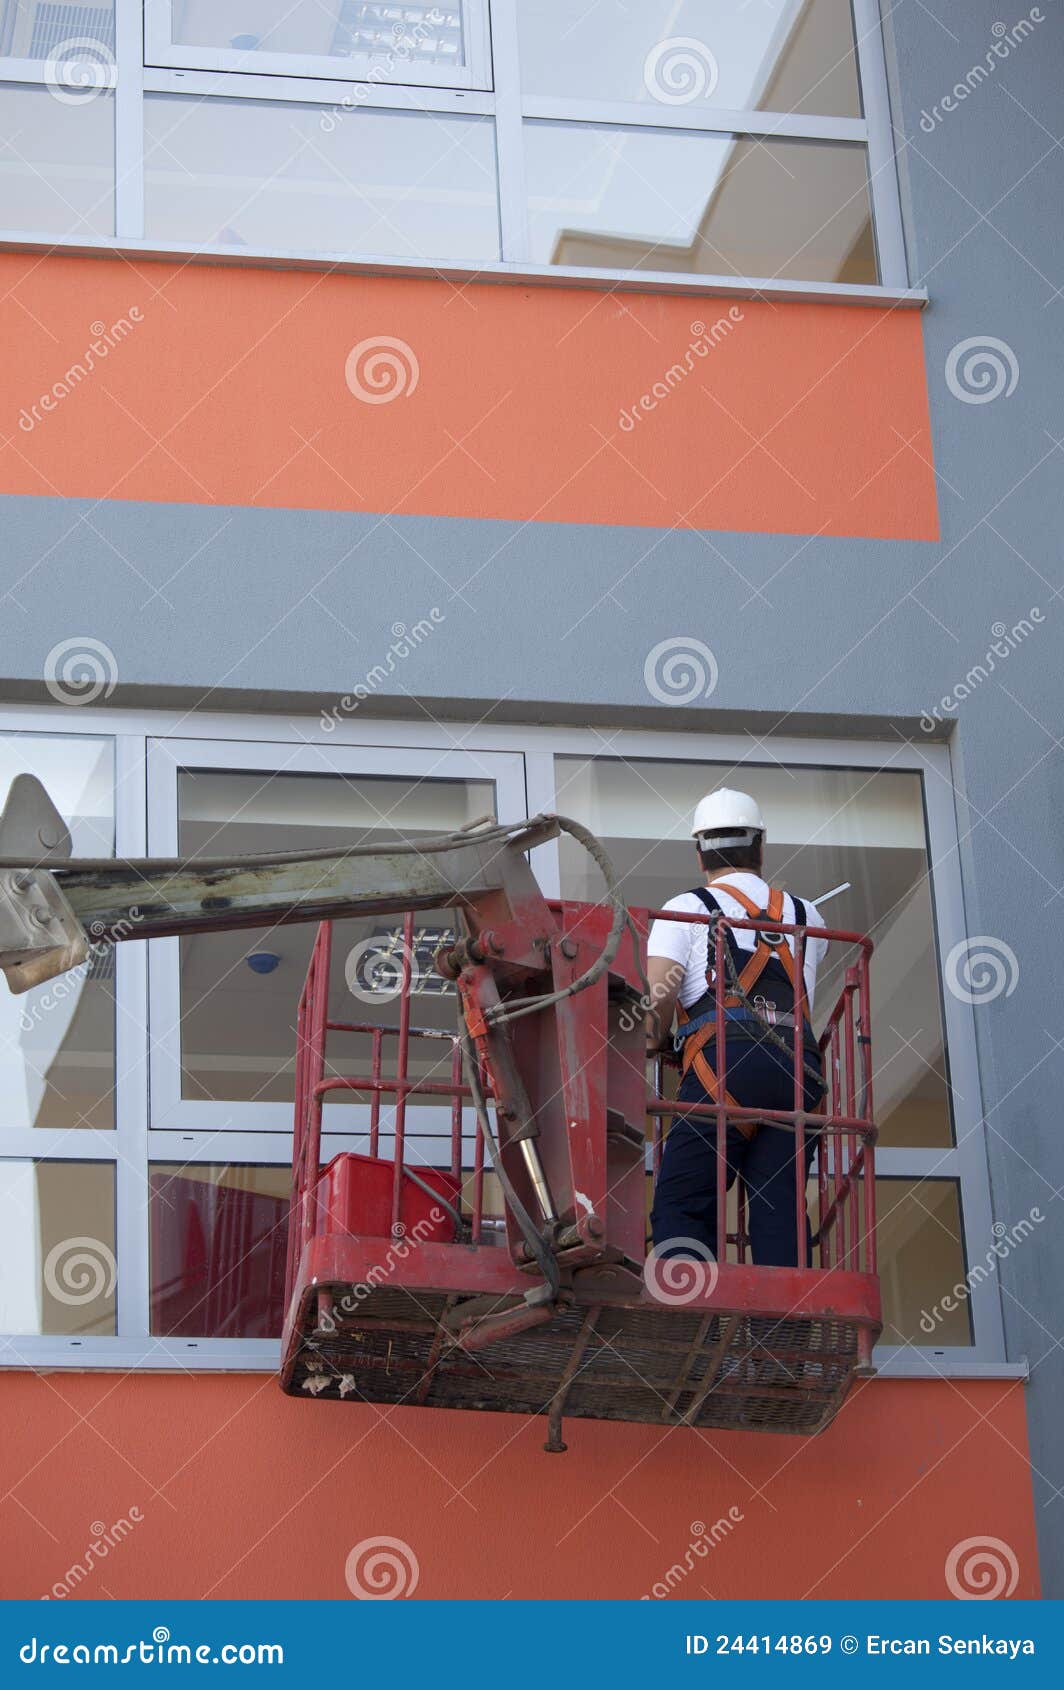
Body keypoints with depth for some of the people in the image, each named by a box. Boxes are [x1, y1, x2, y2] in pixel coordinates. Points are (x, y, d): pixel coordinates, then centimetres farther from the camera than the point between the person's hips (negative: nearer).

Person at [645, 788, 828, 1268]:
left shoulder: (686, 910, 11)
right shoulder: (806, 915, 24)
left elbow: (657, 996, -1)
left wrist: (651, 1045, 16)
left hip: (723, 1064, -4)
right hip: (800, 1066, 4)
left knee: (681, 1206, -5)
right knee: (780, 1206, 1)